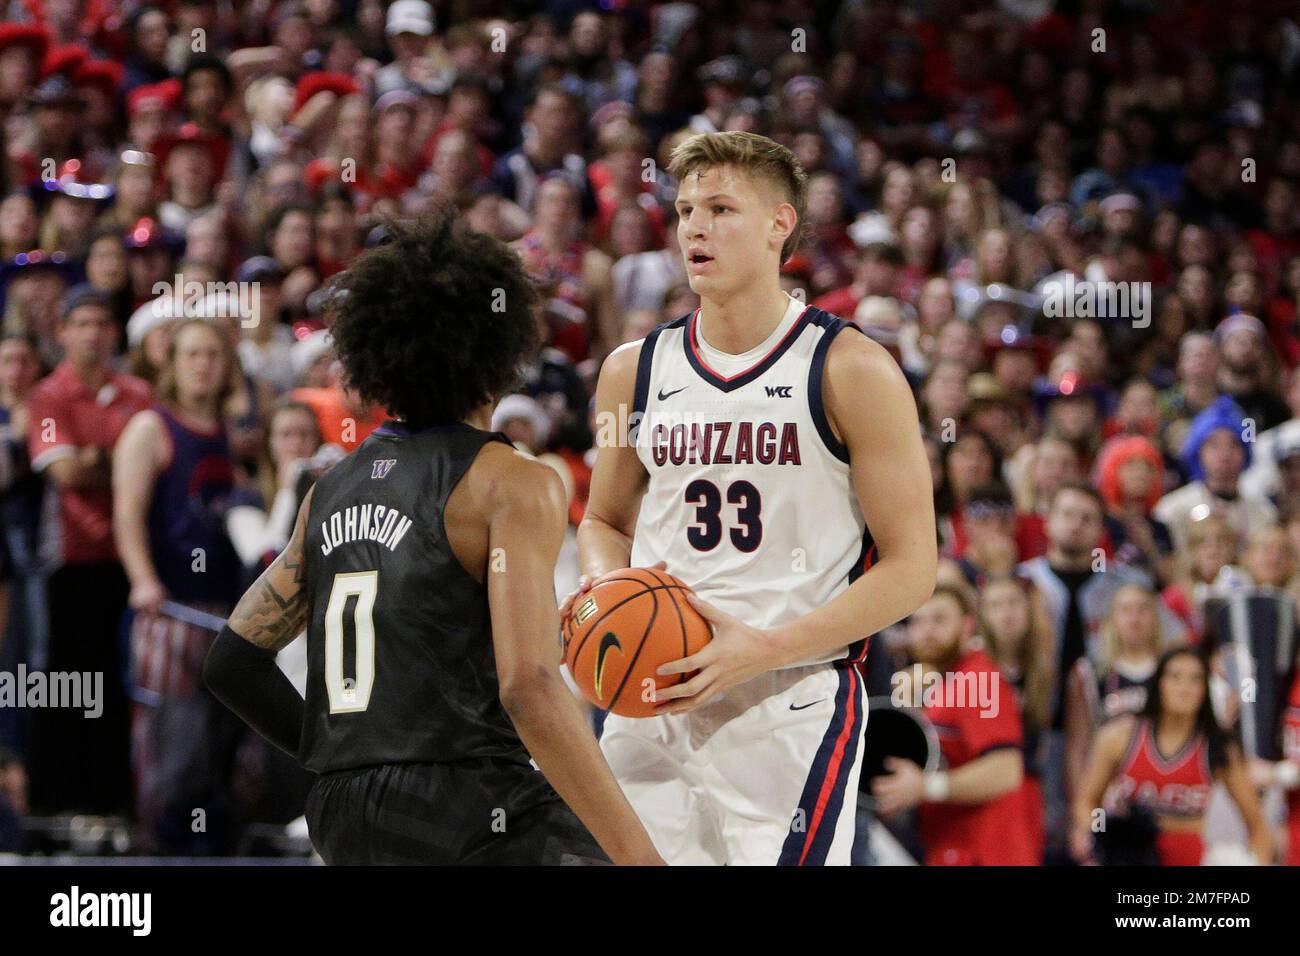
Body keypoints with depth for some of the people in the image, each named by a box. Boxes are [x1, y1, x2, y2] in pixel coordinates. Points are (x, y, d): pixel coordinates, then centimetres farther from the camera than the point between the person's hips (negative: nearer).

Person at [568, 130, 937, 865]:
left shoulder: (852, 371, -5)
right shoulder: (635, 371, 9)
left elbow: (911, 569, -7)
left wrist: (762, 650, -17)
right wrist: (607, 585, 0)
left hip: (794, 706, -4)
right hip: (653, 704, 5)